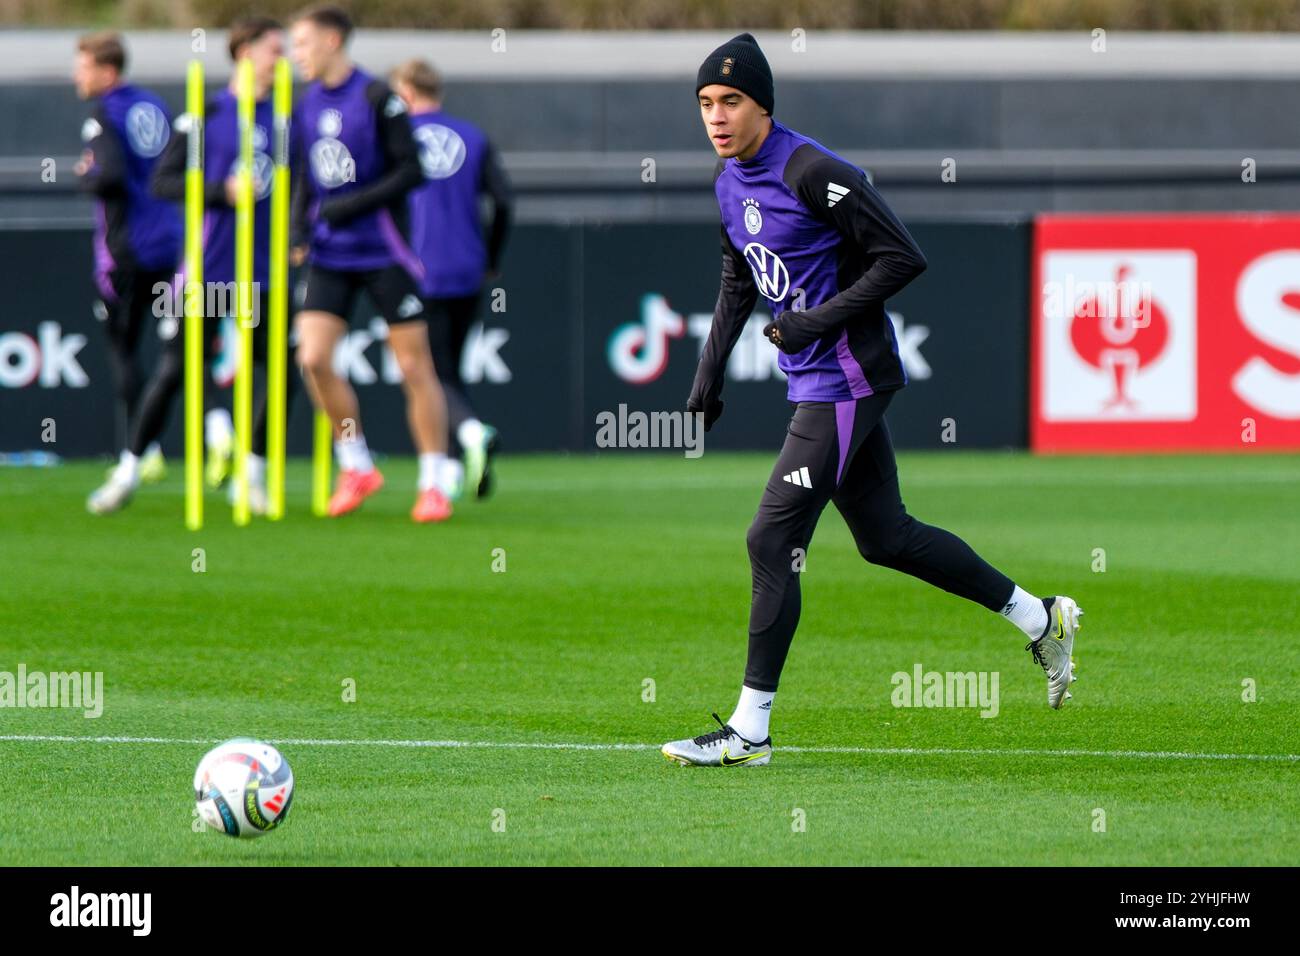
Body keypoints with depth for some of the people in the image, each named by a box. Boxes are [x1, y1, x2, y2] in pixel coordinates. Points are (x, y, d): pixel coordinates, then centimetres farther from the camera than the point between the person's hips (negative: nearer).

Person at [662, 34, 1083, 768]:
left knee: (773, 541, -11)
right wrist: (710, 372, 19)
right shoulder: (730, 181, 9)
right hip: (813, 380, 10)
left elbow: (903, 258, -20)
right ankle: (1040, 619, 28)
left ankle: (749, 731, -6)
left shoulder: (813, 174, -19)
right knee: (885, 536, 15)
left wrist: (821, 321, -22)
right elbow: (739, 280, 24)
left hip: (848, 379, -10)